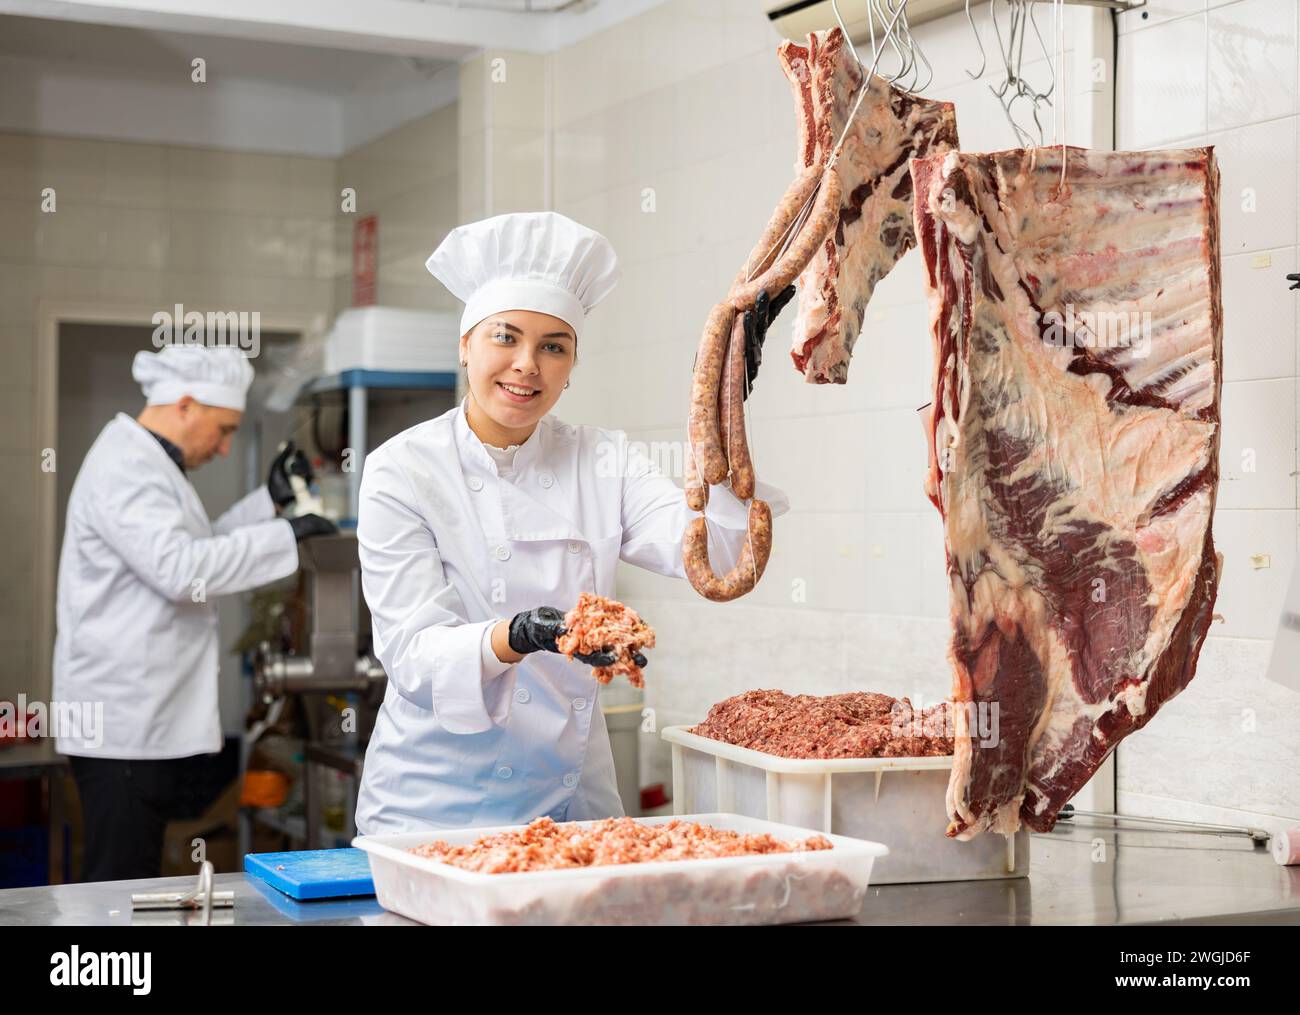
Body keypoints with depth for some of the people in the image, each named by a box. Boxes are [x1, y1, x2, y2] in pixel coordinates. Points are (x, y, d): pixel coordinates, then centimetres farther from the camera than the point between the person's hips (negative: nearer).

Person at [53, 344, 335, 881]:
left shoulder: (149, 464, 18)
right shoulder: (126, 470, -16)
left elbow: (200, 550, 26)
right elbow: (181, 568, -28)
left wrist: (270, 499, 16)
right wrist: (284, 535, -22)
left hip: (149, 716, 11)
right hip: (125, 722, -11)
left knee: (133, 892, 13)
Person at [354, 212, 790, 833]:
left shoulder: (603, 461, 1)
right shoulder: (402, 472, -8)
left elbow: (707, 550, -15)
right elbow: (411, 651, -17)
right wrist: (518, 637, -35)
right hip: (438, 800, -3)